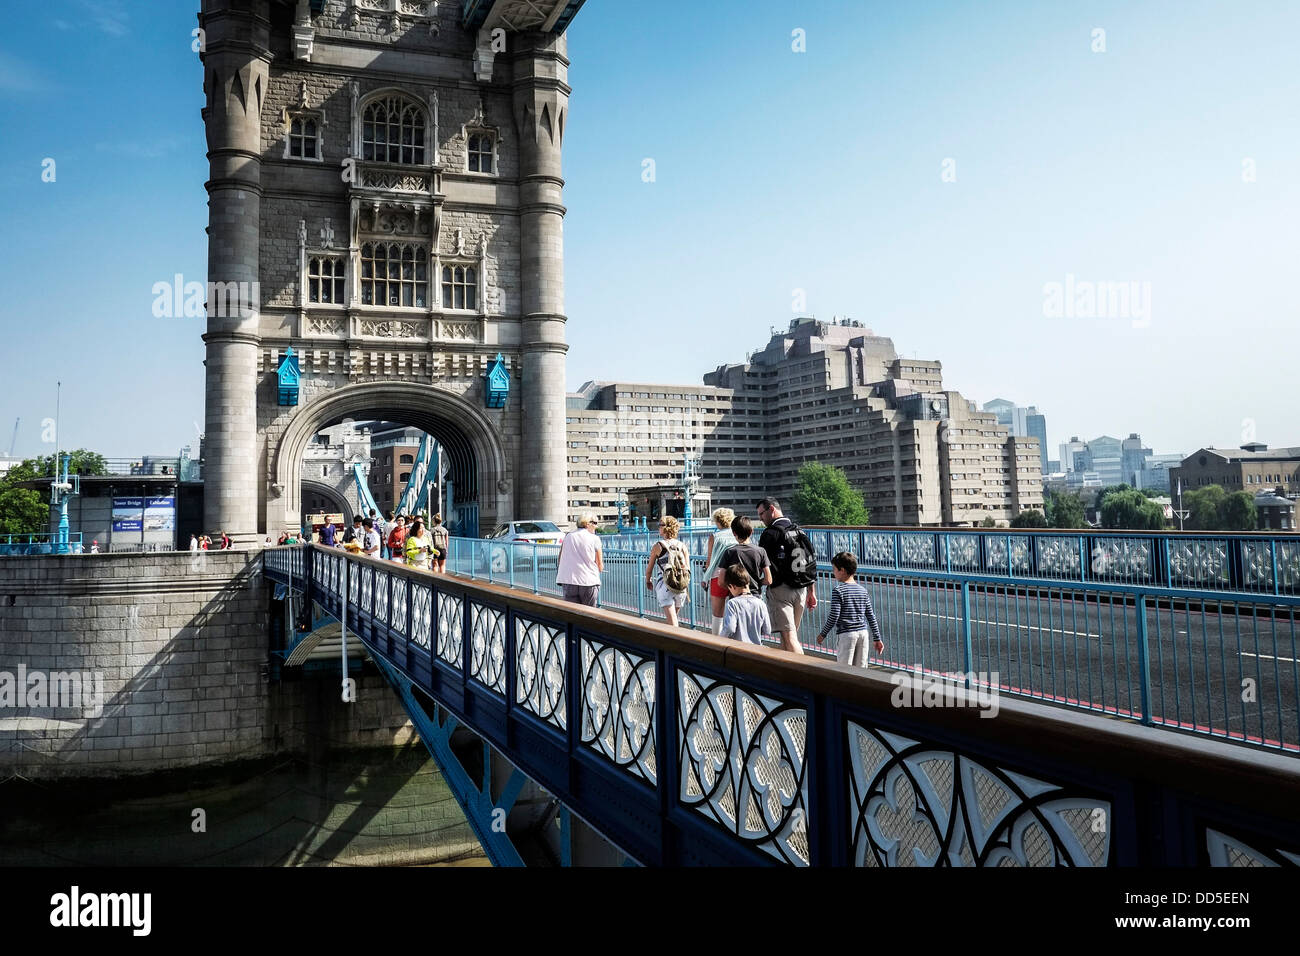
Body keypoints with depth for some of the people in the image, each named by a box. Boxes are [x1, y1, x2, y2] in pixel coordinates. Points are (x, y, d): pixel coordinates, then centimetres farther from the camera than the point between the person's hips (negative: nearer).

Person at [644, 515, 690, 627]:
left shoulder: (658, 546, -2)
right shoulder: (682, 546, 7)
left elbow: (649, 568, 7)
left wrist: (648, 581, 24)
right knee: (673, 616, 21)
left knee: (672, 622, -7)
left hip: (665, 586, -4)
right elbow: (688, 569, 7)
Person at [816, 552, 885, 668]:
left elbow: (833, 616, -13)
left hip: (846, 634, -5)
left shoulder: (838, 591, -9)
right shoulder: (863, 590, 8)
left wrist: (823, 634, -1)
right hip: (863, 632, 6)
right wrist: (877, 638, 14)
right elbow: (871, 616, 10)